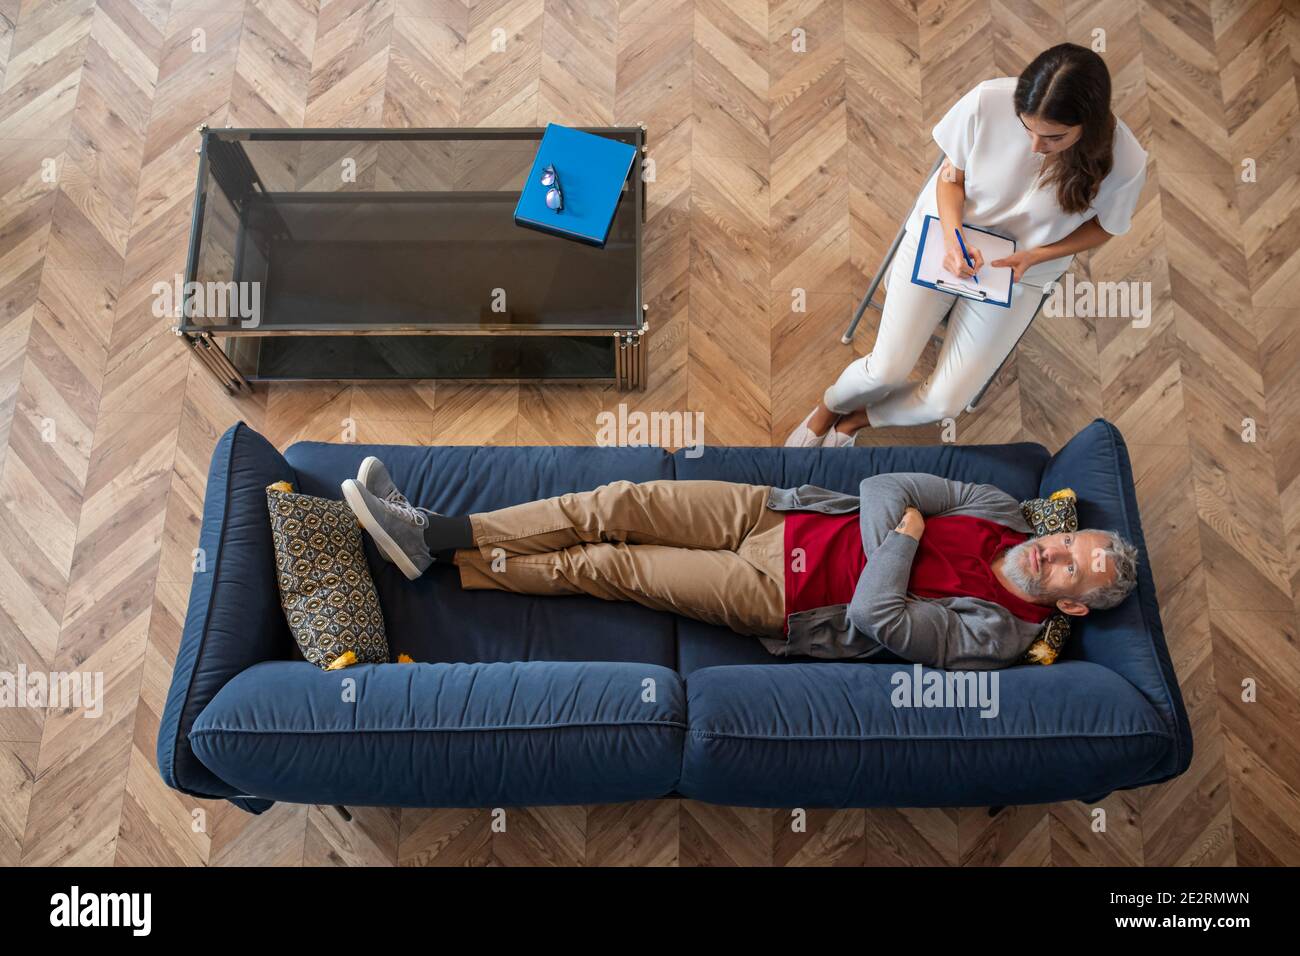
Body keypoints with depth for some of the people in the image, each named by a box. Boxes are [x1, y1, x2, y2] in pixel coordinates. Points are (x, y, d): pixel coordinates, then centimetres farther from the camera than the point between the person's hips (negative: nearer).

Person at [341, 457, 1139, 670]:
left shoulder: (996, 634, -11)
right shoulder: (1000, 511, 8)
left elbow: (872, 617, -22)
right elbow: (885, 487, 4)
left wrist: (901, 542, -13)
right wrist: (889, 535, -12)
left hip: (774, 594, -5)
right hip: (777, 514, 5)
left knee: (607, 566, -10)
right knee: (618, 503, -9)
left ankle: (439, 555, 5)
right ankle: (435, 532, -2)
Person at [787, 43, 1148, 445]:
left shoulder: (1124, 162, -25)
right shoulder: (989, 100, -27)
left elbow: (1103, 226, -3)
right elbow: (951, 175, -8)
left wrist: (1036, 256, -19)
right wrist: (952, 236, -26)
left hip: (1018, 275, 1)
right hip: (944, 232, 0)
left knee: (945, 402, -7)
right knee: (886, 370, -10)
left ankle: (857, 418, 24)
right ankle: (826, 409, 25)